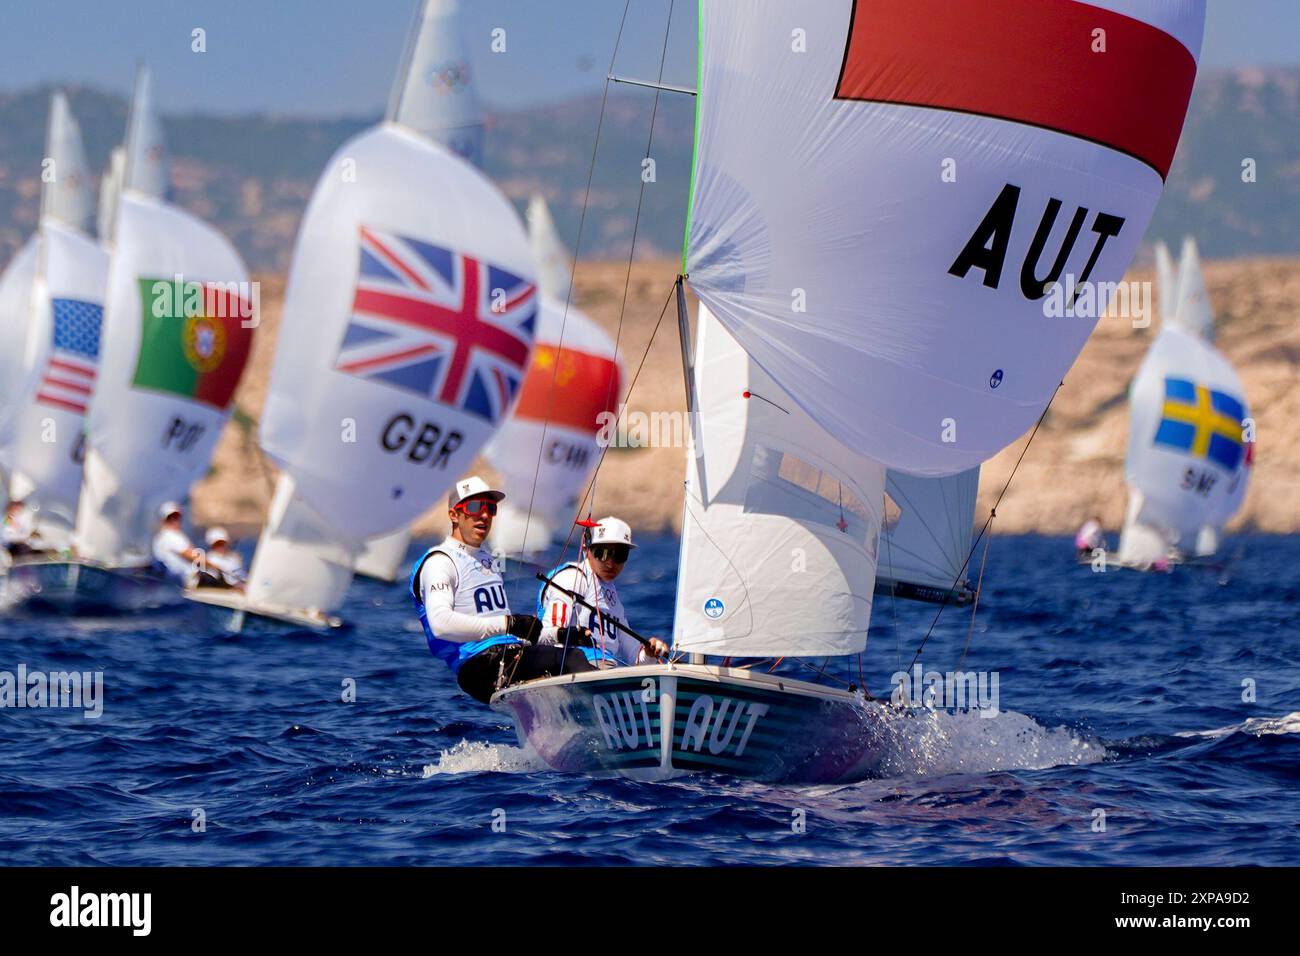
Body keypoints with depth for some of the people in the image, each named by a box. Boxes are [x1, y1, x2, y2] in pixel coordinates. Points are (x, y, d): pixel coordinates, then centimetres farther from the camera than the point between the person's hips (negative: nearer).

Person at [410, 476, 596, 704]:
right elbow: (441, 624, -21)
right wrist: (509, 624, -22)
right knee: (569, 658, -28)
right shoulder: (440, 562, -2)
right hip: (479, 665, -9)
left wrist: (557, 635, 18)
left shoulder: (486, 559, 28)